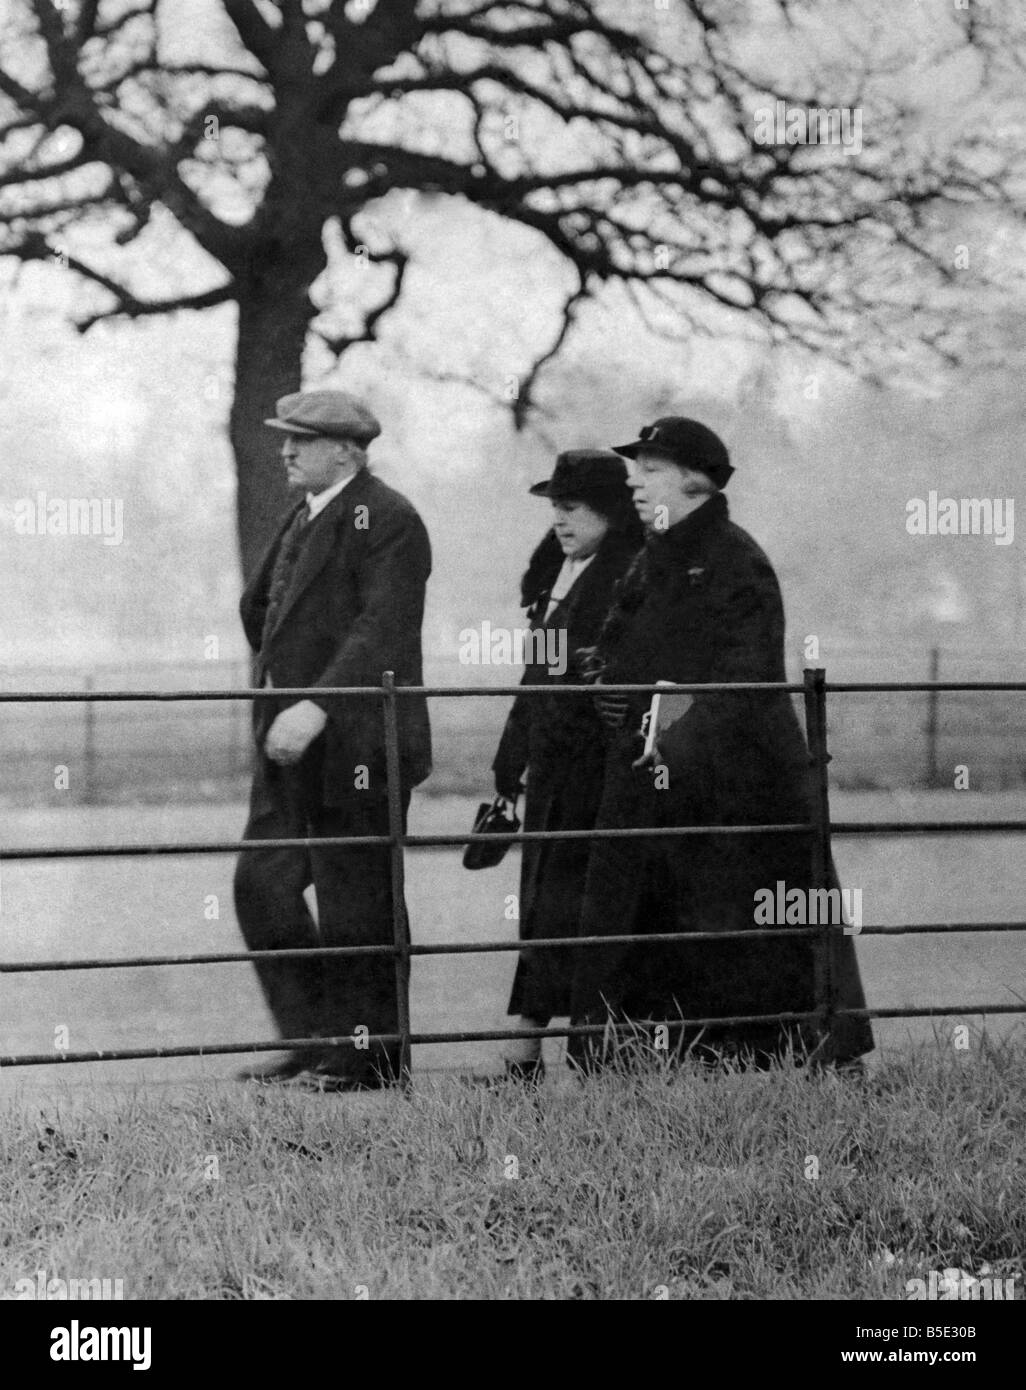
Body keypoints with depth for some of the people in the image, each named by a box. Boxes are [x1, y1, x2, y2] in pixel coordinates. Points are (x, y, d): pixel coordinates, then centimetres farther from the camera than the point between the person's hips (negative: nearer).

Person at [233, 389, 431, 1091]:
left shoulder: (388, 520, -13)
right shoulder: (303, 520, 16)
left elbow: (383, 629, -24)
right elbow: (259, 610, 27)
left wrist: (317, 708, -31)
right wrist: (282, 689, 13)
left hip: (355, 744, -9)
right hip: (294, 746, 9)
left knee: (356, 901, -3)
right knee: (263, 885, 8)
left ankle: (370, 1057, 7)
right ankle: (313, 1041, 16)